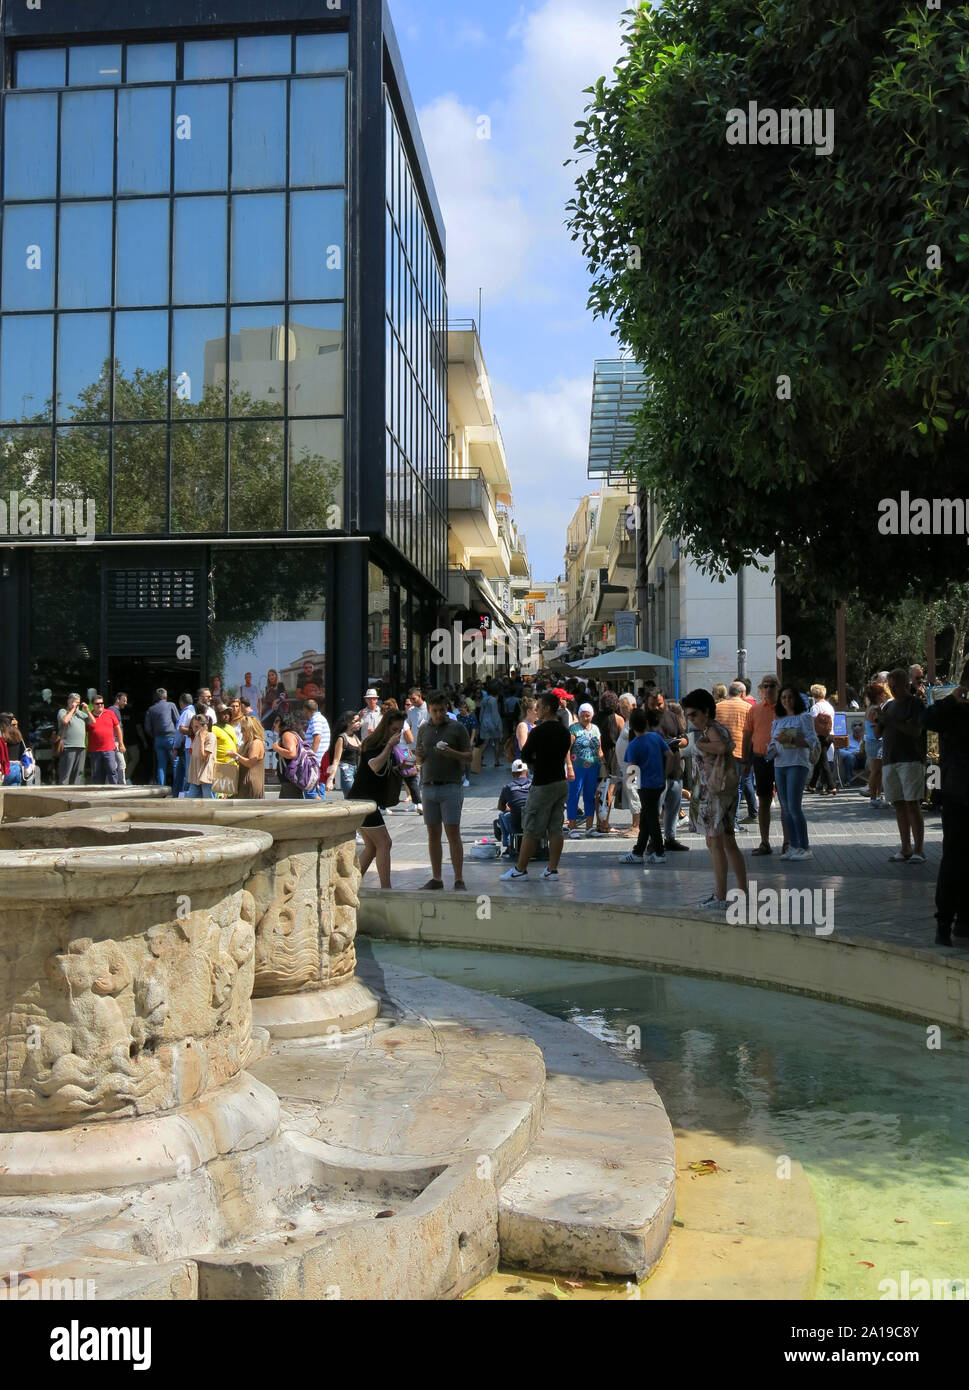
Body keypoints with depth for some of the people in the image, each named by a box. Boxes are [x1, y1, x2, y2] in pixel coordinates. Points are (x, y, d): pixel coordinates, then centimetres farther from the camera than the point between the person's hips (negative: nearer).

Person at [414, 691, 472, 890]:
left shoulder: (458, 728, 0)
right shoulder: (423, 729, 13)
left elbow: (469, 758, 0)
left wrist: (452, 753, -18)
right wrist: (419, 755, -4)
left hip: (451, 786, -4)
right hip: (429, 787, 4)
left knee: (453, 833, -8)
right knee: (433, 834, 6)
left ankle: (459, 880, -6)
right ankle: (436, 878, 12)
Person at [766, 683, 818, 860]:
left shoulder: (804, 717, 0)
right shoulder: (777, 721, 18)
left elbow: (812, 741, -8)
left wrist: (791, 740, -18)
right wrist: (772, 750, -2)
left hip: (798, 764, -7)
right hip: (779, 766, 7)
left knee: (794, 807, -13)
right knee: (785, 809, 6)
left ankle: (804, 848, -7)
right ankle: (793, 846, 12)